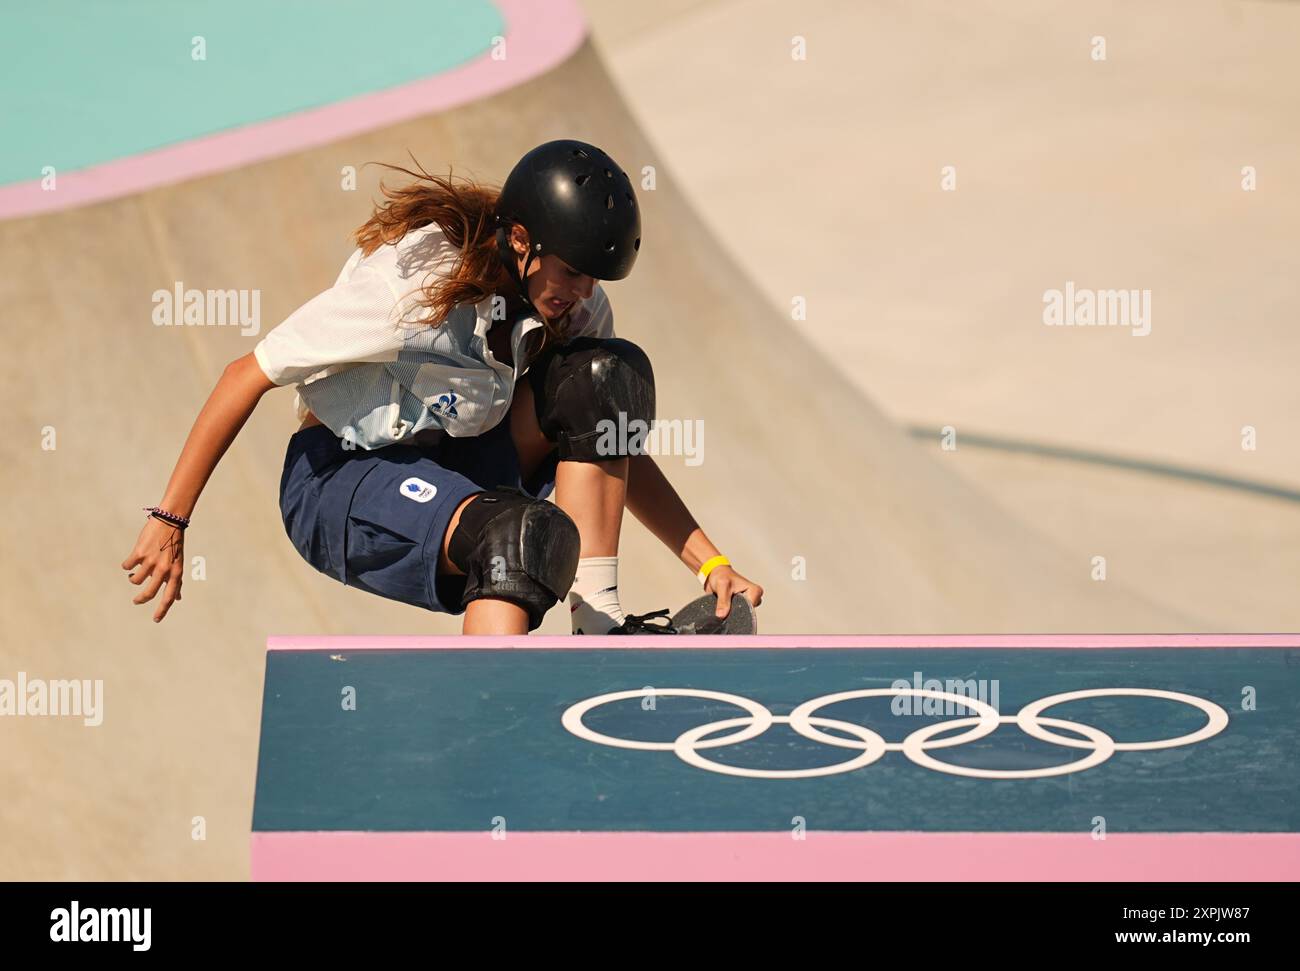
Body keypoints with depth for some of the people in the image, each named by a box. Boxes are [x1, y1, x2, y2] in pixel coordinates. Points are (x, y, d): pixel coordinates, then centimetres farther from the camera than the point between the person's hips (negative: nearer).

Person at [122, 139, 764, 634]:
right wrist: (169, 522, -18)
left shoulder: (576, 305, -7)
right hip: (339, 480, -7)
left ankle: (597, 621, -15)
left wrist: (710, 563, -6)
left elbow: (622, 450, 4)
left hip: (461, 466, 7)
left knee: (609, 372, -16)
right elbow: (249, 376, -20)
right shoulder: (409, 276, -25)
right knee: (529, 531, -35)